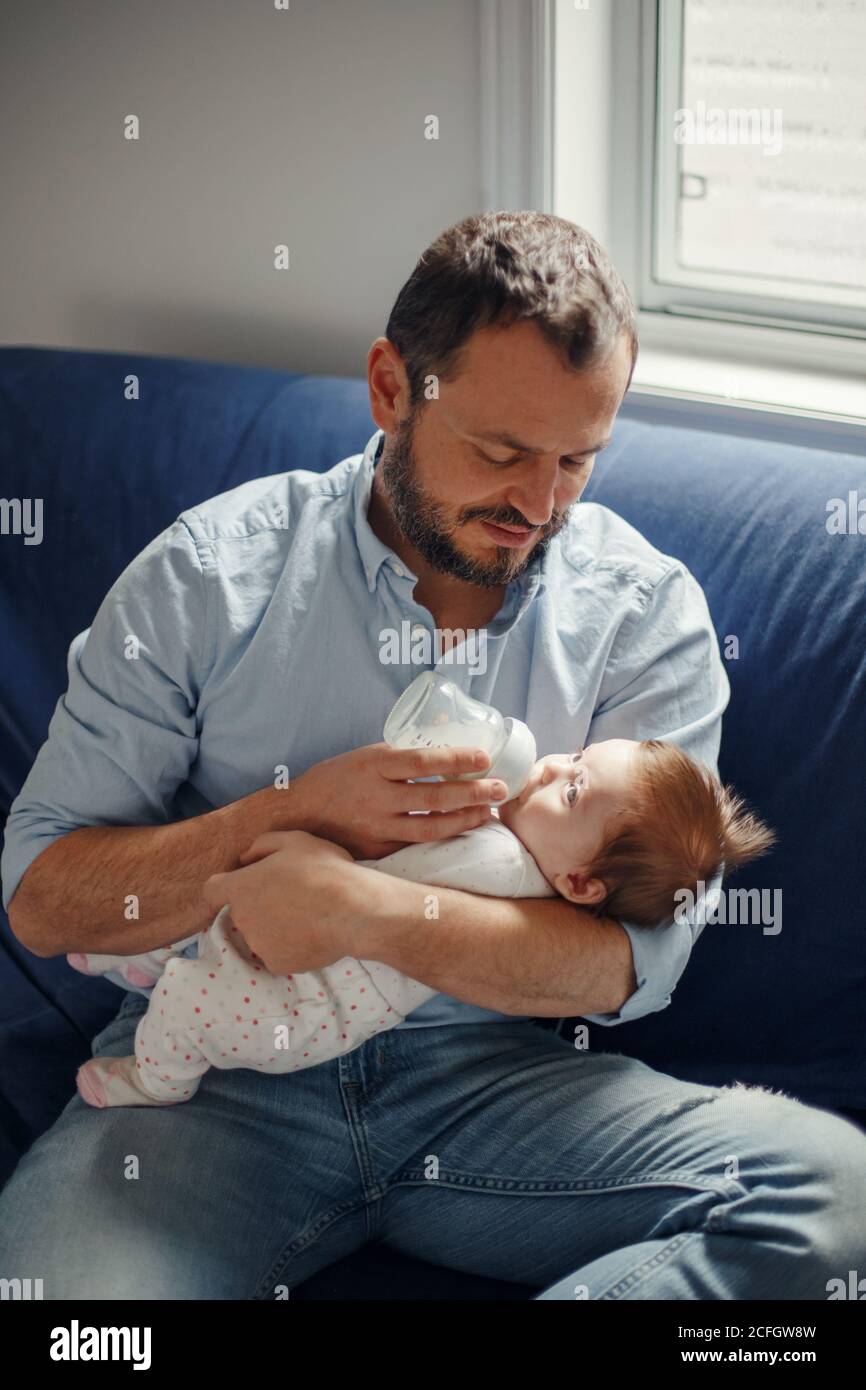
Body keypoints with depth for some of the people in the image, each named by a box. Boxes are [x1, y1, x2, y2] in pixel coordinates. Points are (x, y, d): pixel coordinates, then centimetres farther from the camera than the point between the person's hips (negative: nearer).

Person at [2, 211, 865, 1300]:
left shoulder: (646, 609, 1)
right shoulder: (208, 572, 0)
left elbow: (630, 962, -7)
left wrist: (359, 906, -21)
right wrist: (291, 815, -16)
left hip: (495, 1068, 2)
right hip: (219, 1074, -2)